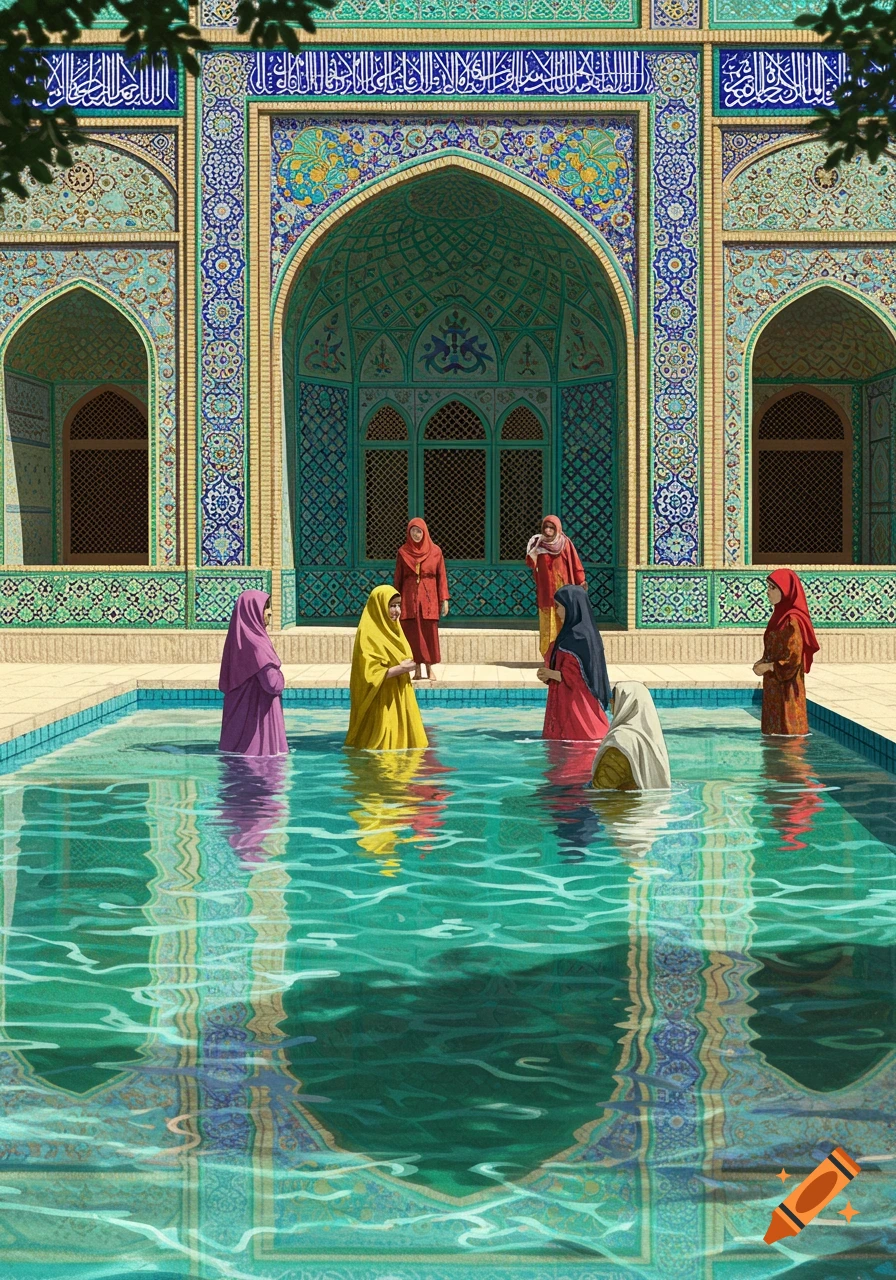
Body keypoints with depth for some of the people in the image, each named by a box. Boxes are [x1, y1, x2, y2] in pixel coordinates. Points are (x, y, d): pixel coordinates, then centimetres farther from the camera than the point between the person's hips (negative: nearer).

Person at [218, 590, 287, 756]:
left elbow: (224, 684, 13)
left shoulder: (238, 641, 7)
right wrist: (280, 677, -1)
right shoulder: (256, 644, -20)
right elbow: (272, 683, -24)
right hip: (256, 711, -9)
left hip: (238, 712, 9)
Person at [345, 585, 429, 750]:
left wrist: (407, 666, 4)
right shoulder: (368, 635, -16)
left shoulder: (392, 629, 11)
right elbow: (370, 674, -22)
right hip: (380, 703, -9)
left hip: (399, 698, 9)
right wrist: (401, 669, -20)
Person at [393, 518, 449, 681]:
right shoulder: (403, 552, 4)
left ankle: (430, 668, 8)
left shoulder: (435, 551, 3)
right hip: (409, 598, 0)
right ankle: (417, 669, 6)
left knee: (429, 634, -1)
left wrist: (444, 600, -2)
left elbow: (441, 577, 3)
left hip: (429, 597, 0)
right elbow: (398, 578, 5)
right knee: (412, 634, 0)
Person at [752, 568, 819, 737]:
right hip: (774, 685, 10)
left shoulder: (792, 621, -18)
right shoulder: (780, 616, 10)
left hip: (786, 685, -10)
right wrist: (763, 661, 2)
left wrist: (768, 666, -12)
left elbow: (793, 659, -20)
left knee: (785, 732, -2)